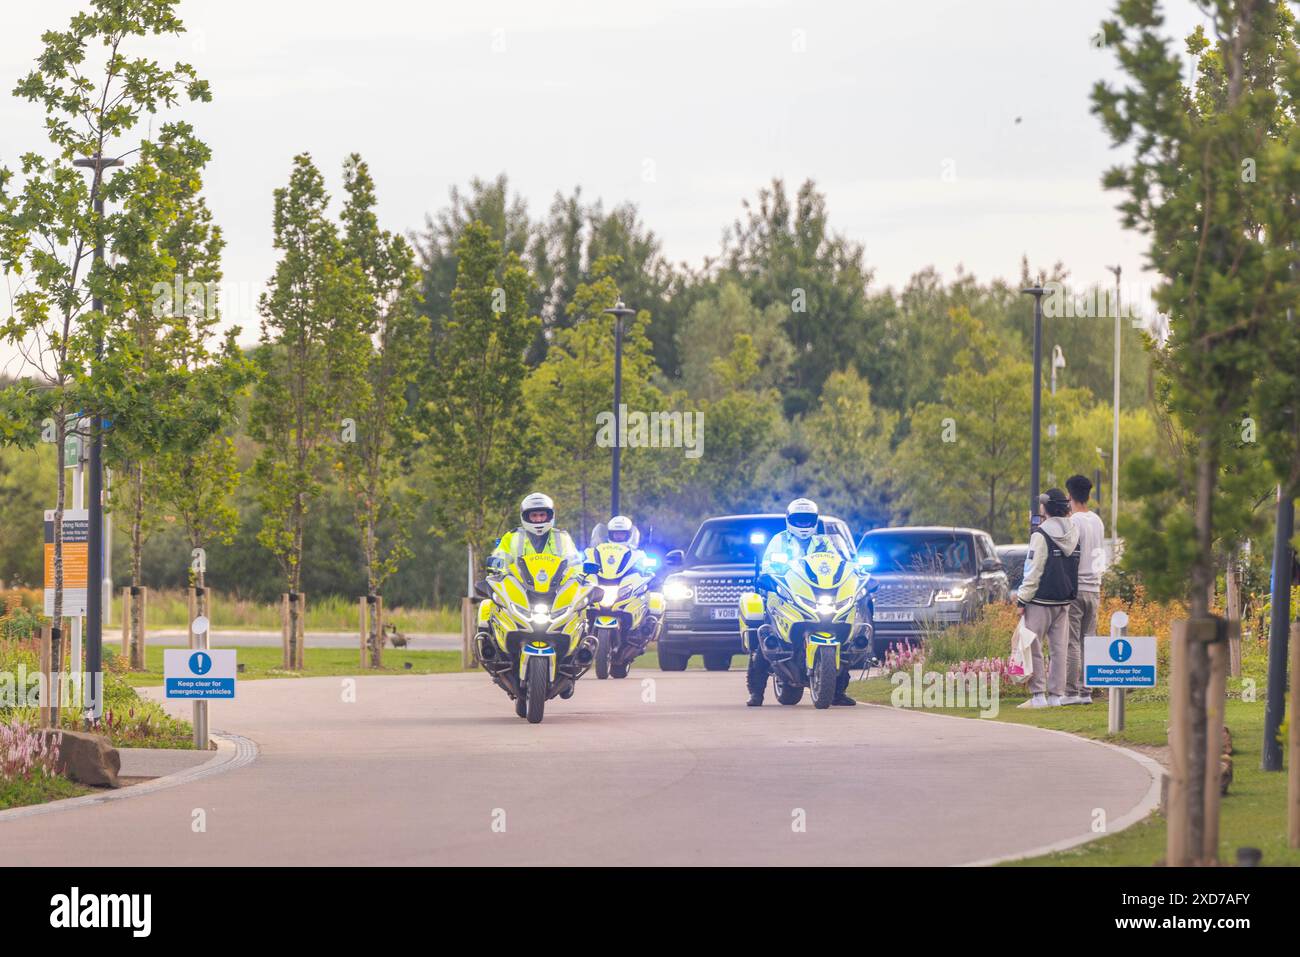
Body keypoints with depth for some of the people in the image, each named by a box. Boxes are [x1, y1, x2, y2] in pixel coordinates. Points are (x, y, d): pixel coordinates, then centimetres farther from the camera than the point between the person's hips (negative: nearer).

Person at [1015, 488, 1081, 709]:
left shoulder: (1041, 535, -12)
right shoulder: (1073, 533, 8)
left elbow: (1033, 571, -13)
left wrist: (1022, 599, -7)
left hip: (1041, 600, -7)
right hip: (1064, 601, 7)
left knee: (1033, 649, -1)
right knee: (1059, 649, 8)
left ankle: (1038, 695, -5)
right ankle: (1056, 695, 7)